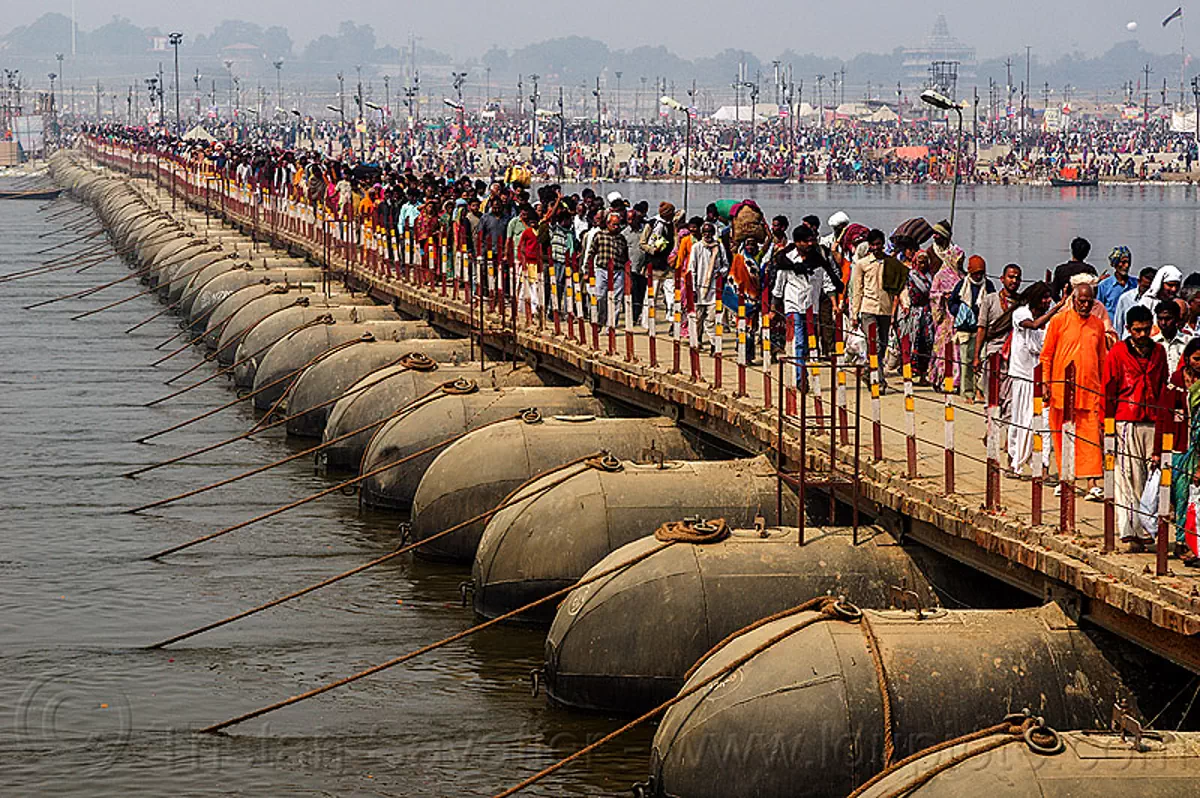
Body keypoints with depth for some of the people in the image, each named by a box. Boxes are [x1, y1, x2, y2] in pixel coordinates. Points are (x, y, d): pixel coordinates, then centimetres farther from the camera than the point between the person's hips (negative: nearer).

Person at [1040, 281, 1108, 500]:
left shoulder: (1098, 324, 10)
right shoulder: (1059, 320, 2)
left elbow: (1102, 359, 17)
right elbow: (1046, 355, 5)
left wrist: (1103, 388, 15)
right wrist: (1045, 383, -2)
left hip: (1089, 390, 1)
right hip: (1062, 389, -1)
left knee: (1090, 436, -7)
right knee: (1063, 436, 6)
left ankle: (1092, 482, -10)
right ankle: (1065, 478, 16)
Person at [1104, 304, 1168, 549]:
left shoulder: (1158, 352, 13)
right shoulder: (1117, 353, 1)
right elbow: (1108, 391, 3)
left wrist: (1163, 420, 11)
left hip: (1153, 423, 4)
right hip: (1127, 421, -4)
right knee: (1130, 478, -7)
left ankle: (1146, 529, 4)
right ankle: (1131, 533, -7)